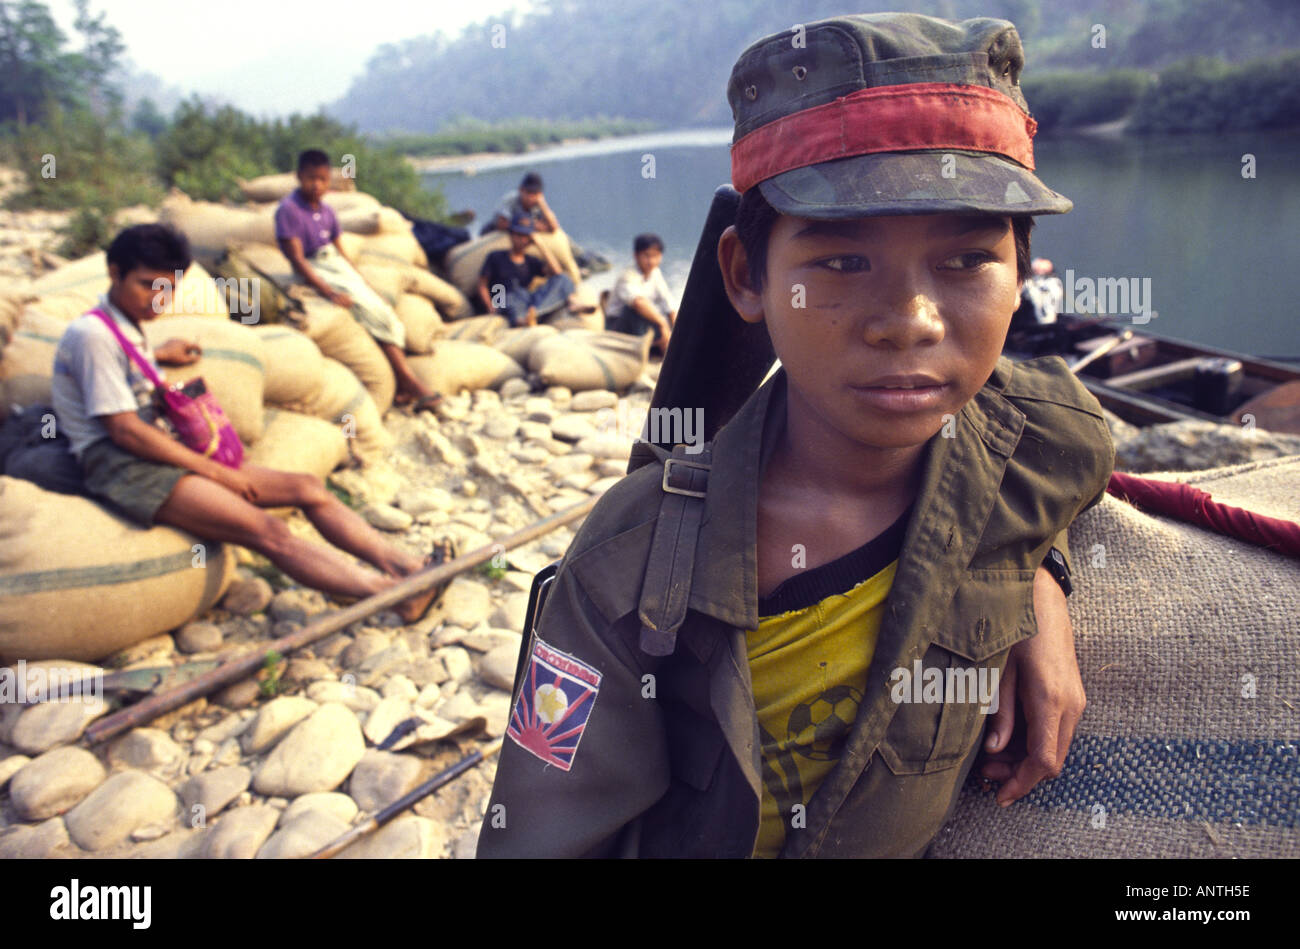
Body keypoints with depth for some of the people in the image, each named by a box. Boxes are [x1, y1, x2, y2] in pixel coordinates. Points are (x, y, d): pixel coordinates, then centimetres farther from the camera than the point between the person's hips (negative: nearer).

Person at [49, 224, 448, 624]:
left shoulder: (126, 326, 19)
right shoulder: (92, 335, -10)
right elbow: (125, 431, -16)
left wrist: (157, 354, 32)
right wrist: (211, 469, -13)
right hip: (120, 466, -10)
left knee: (307, 487, -5)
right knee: (268, 531, -27)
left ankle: (406, 565, -15)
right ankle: (396, 594, -37)